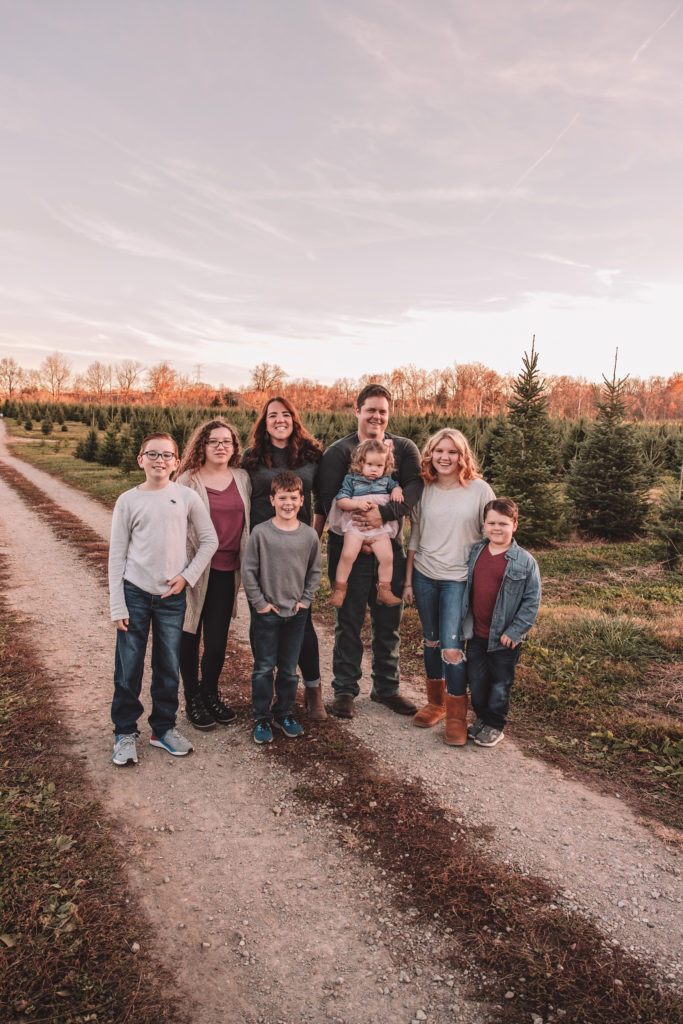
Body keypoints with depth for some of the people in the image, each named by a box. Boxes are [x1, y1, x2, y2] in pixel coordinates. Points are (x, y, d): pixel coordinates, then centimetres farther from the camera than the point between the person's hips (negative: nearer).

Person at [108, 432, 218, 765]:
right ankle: (125, 732, 22)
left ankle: (163, 728, 28)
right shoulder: (128, 500, -1)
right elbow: (117, 554, 0)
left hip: (172, 596, 1)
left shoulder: (187, 497, 0)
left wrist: (188, 576, -5)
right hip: (135, 593, -1)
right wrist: (117, 606, -3)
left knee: (168, 668, 11)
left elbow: (209, 540, 6)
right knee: (128, 668, 4)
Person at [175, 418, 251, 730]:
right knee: (190, 636, 9)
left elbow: (249, 520, 15)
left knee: (218, 640, 5)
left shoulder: (242, 479, 8)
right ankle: (192, 699, 27)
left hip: (226, 571, 3)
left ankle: (210, 693, 29)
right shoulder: (188, 480, -4)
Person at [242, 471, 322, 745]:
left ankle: (284, 713, 29)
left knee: (289, 669, 13)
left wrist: (306, 600, 2)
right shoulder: (261, 532, -9)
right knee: (264, 668, 6)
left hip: (296, 612, 2)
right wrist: (259, 602, -7)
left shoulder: (309, 535, -1)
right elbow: (248, 571, -5)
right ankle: (262, 718, 20)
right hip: (267, 612, -2)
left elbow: (315, 571, 10)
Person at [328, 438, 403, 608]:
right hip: (355, 525, -3)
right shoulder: (351, 479, 4)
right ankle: (339, 590, -3)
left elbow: (396, 486, 31)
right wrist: (357, 504, -19)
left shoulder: (385, 480, 13)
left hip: (380, 527, 3)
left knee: (387, 557, -9)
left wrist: (397, 491, 6)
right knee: (348, 555, -19)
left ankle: (384, 591, 9)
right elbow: (340, 500, -2)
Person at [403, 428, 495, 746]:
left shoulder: (479, 489, -6)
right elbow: (414, 537, 10)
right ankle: (435, 702, 32)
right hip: (424, 576, 4)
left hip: (459, 579, -4)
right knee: (430, 641, 13)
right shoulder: (425, 491, 4)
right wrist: (408, 581, 10)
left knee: (452, 648, -9)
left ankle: (457, 716, 8)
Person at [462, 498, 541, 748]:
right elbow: (465, 587, 14)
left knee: (500, 685, 10)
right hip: (476, 634, 4)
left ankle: (495, 725, 28)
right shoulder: (475, 552, 2)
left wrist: (514, 632, -12)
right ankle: (481, 717, 36)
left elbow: (531, 601, -9)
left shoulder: (525, 561, -11)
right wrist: (464, 621, 11)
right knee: (476, 681, 15)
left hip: (504, 639, -4)